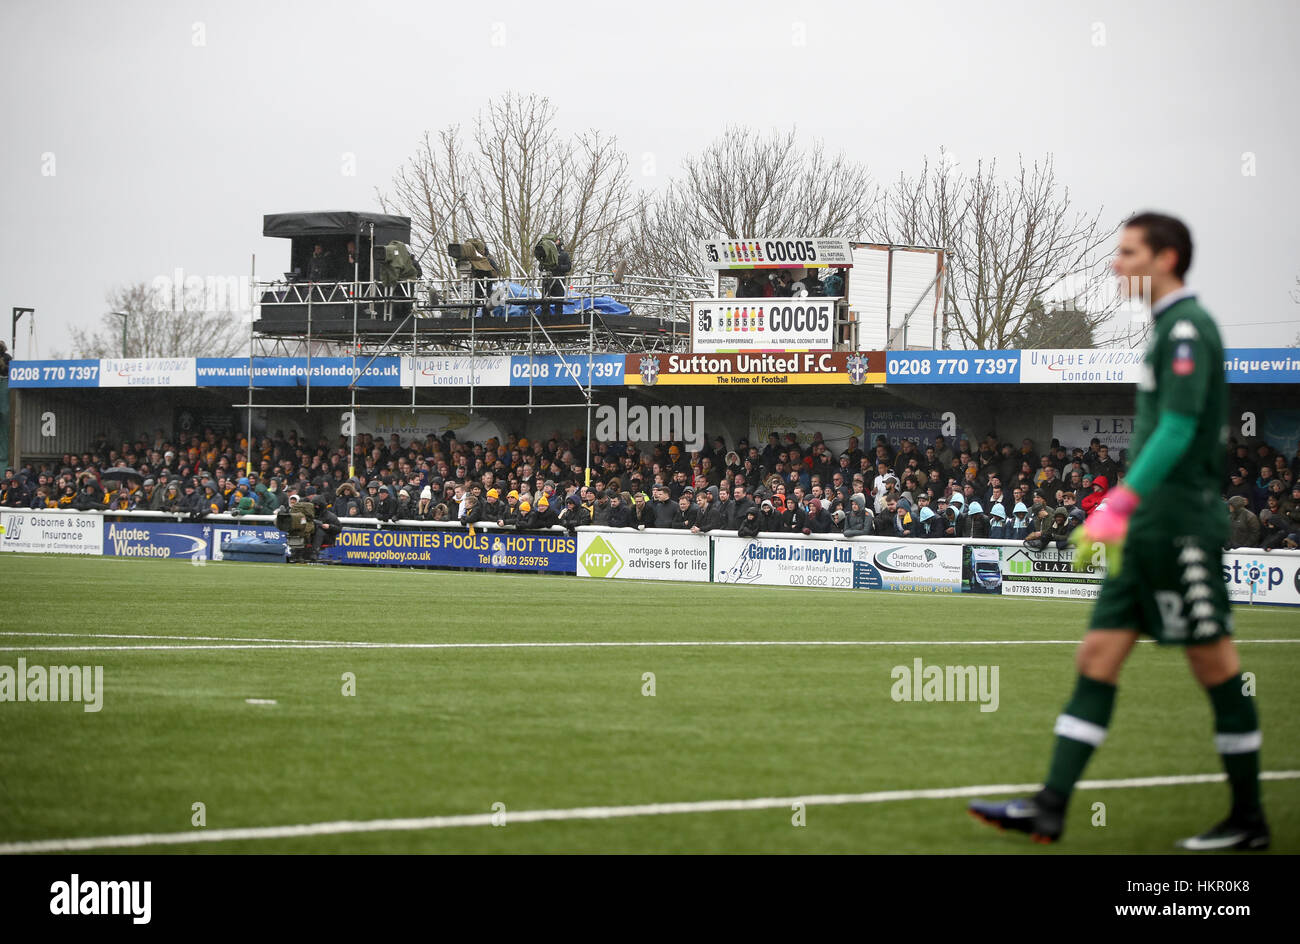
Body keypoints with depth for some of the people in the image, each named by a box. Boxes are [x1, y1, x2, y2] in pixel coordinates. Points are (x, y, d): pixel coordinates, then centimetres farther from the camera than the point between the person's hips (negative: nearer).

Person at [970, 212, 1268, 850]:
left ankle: (1248, 821, 7)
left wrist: (1118, 504, -27)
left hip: (1181, 527, -10)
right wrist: (1121, 512, 22)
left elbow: (1177, 430, -22)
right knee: (1097, 658, 4)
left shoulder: (1188, 328, -12)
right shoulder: (1166, 327, 17)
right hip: (1146, 529, 10)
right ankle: (1051, 807, 3)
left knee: (1215, 666, -2)